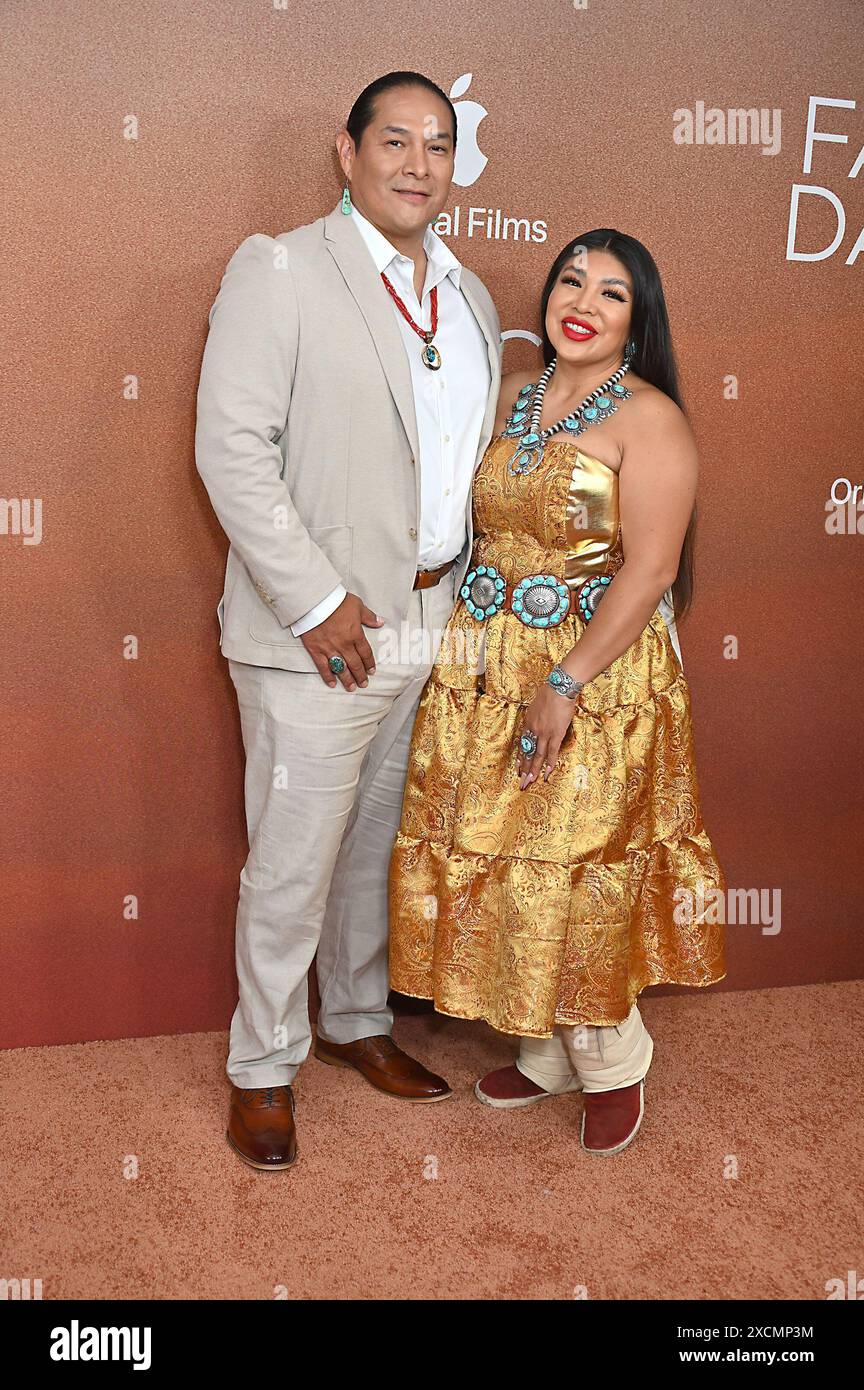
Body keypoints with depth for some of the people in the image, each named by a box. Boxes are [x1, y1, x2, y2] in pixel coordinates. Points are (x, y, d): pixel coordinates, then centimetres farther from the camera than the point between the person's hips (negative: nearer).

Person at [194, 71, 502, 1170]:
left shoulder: (469, 298, 14)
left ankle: (357, 1021, 37)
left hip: (433, 625, 6)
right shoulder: (278, 270, -6)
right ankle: (262, 1068, 22)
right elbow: (231, 448, -14)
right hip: (320, 632, -6)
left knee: (379, 844, 18)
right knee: (292, 863, 3)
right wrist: (315, 602, -17)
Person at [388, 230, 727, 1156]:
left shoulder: (648, 419, -11)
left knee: (580, 873, 1)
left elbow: (648, 572, -17)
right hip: (486, 674, 6)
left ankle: (613, 1063, 25)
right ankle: (548, 1052, 30)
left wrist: (565, 683, -21)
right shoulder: (514, 394, 10)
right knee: (502, 864, 11)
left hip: (597, 680, -6)